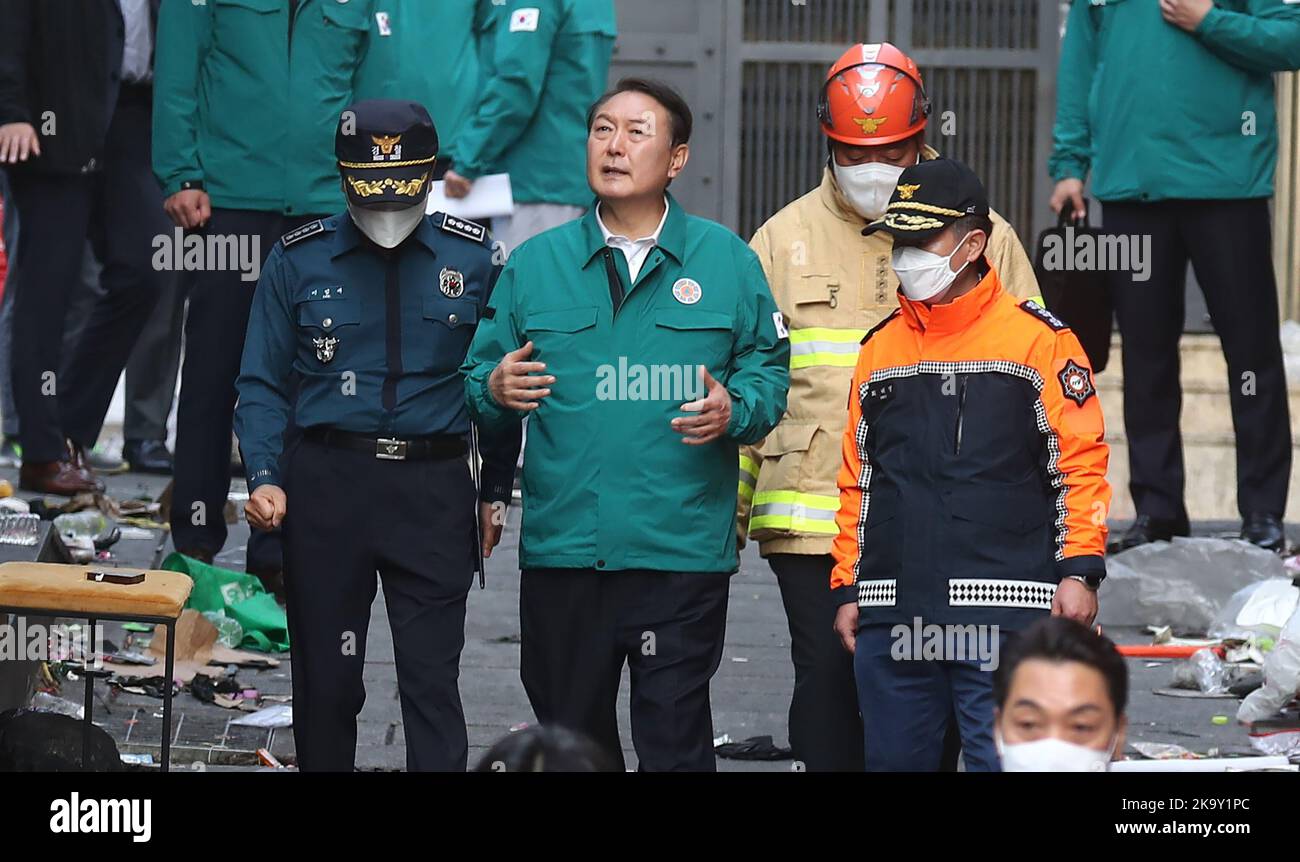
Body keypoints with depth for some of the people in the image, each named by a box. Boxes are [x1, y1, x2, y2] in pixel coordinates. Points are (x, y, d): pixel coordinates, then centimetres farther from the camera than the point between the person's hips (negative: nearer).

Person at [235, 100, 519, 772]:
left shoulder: (473, 258, 6)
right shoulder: (299, 259, 6)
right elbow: (262, 384, 7)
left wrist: (495, 492, 9)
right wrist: (264, 477, -8)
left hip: (433, 489, -1)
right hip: (327, 482, 1)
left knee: (432, 681, -7)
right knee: (325, 679, 6)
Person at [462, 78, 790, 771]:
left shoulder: (726, 260, 5)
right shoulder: (535, 264, 9)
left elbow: (768, 368, 8)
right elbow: (479, 372, 12)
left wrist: (734, 412, -12)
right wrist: (495, 389, -11)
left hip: (682, 554, -2)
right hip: (560, 551, 2)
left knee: (675, 740, -5)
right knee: (570, 736, 10)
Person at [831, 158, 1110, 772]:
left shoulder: (1038, 339, 0)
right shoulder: (879, 349, 16)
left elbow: (1080, 463, -2)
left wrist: (1079, 570, -9)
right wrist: (847, 588, 17)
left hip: (1003, 609, -5)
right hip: (892, 618, 5)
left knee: (1004, 760, -8)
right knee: (893, 760, 8)